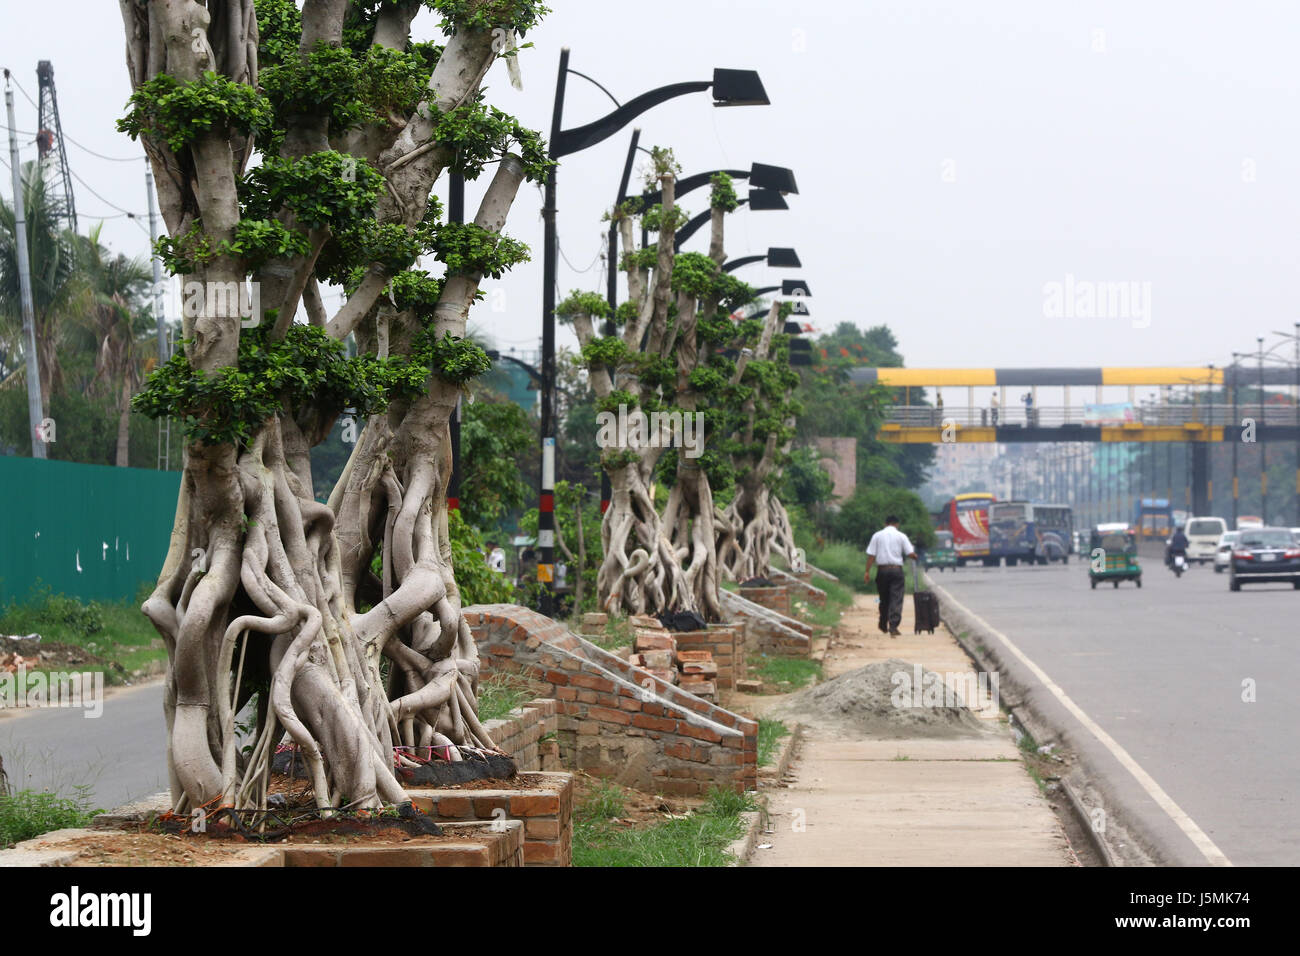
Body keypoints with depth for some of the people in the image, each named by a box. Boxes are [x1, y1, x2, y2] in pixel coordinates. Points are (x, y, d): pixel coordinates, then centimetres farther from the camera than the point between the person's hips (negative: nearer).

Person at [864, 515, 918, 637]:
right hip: (896, 569, -2)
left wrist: (867, 571, 1)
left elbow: (871, 555, 0)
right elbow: (910, 554, -4)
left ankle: (883, 625, 28)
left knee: (884, 599, 16)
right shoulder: (901, 536, 2)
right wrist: (915, 557, 19)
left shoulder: (877, 535, 6)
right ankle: (893, 627, -14)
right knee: (896, 599, -3)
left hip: (882, 569, 2)